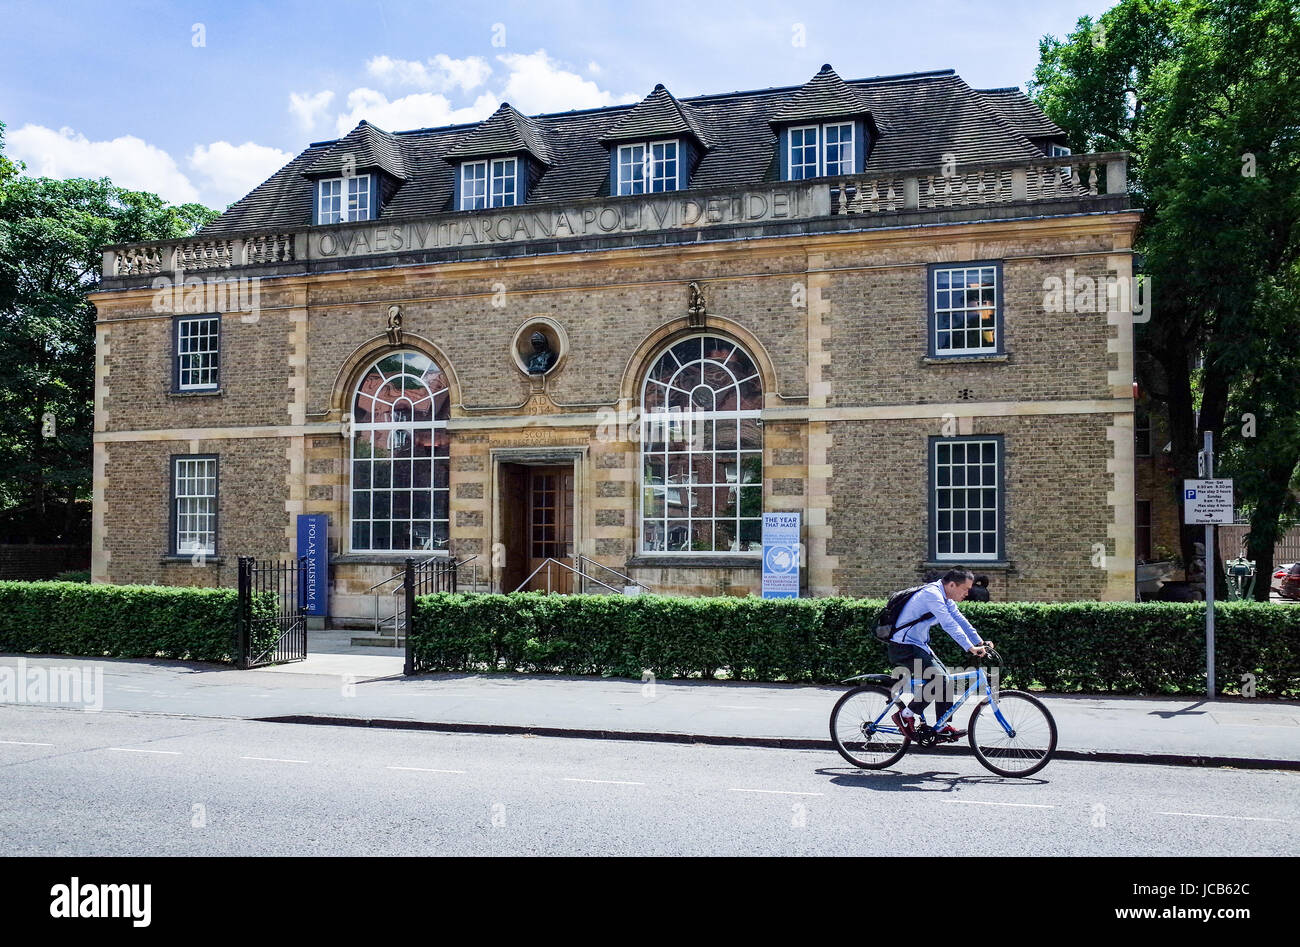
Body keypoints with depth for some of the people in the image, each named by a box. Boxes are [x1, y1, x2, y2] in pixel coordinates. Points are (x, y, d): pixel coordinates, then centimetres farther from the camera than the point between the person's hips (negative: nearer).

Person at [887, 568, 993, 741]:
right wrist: (971, 648, -30)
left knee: (944, 676, 7)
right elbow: (949, 624, -28)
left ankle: (943, 727, 12)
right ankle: (906, 715, -5)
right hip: (903, 647, -11)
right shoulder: (931, 594, -22)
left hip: (918, 645, 11)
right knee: (938, 678, -19)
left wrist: (981, 642, 3)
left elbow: (960, 620, 12)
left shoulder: (945, 598, 10)